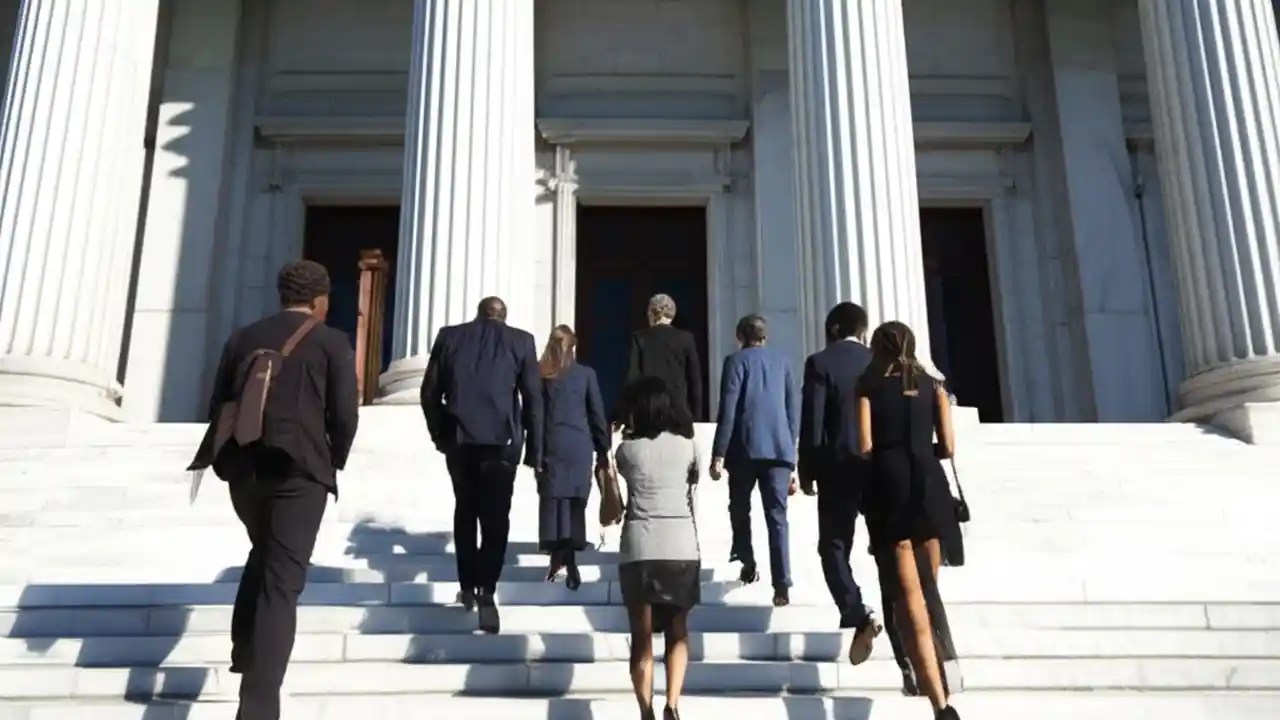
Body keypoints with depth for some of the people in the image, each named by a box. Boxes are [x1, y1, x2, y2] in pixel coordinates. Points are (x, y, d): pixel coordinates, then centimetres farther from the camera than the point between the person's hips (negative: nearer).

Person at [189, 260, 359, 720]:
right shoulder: (332, 342, 0)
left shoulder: (243, 338, 12)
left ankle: (244, 649, 30)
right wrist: (333, 462, 9)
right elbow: (345, 415, -7)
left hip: (244, 468, 5)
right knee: (281, 582, -4)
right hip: (299, 472, -5)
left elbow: (217, 406, 9)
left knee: (264, 555, 30)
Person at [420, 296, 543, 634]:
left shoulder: (449, 336, 7)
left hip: (459, 438, 2)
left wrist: (439, 435, 16)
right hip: (501, 439, -2)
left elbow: (430, 392, 5)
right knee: (496, 517, 1)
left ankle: (467, 587, 20)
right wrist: (535, 450, 5)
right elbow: (533, 399, 1)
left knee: (465, 511, 17)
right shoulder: (521, 340, 4)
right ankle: (486, 592, -12)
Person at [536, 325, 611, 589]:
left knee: (553, 501, 2)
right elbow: (597, 414, 4)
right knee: (575, 502, 4)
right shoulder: (586, 373, 4)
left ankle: (560, 553, -9)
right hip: (579, 446, 0)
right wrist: (603, 450, 10)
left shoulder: (541, 374, 5)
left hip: (551, 445, 0)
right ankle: (569, 557, -2)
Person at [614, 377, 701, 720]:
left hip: (640, 548, -1)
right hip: (681, 546, 1)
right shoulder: (686, 445, 6)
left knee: (642, 637, 7)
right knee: (678, 632, 14)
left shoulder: (627, 449, 2)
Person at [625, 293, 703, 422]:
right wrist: (696, 415, 9)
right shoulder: (686, 338, 4)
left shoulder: (639, 338, 2)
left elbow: (632, 377, -1)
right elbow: (695, 378, 4)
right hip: (679, 409, 1)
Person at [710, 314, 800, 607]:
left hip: (745, 448, -3)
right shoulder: (783, 361, 14)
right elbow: (794, 408, 14)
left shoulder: (737, 360, 2)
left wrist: (719, 453, -7)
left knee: (740, 509, 18)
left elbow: (728, 409, -7)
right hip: (779, 448, 3)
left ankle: (748, 563, 17)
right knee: (777, 516, -1)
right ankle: (782, 584, -11)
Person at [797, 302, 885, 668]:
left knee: (834, 547, 8)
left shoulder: (820, 362, -5)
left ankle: (857, 614, -14)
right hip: (883, 468, 4)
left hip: (839, 468, -3)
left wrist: (807, 471, -2)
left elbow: (812, 422, -10)